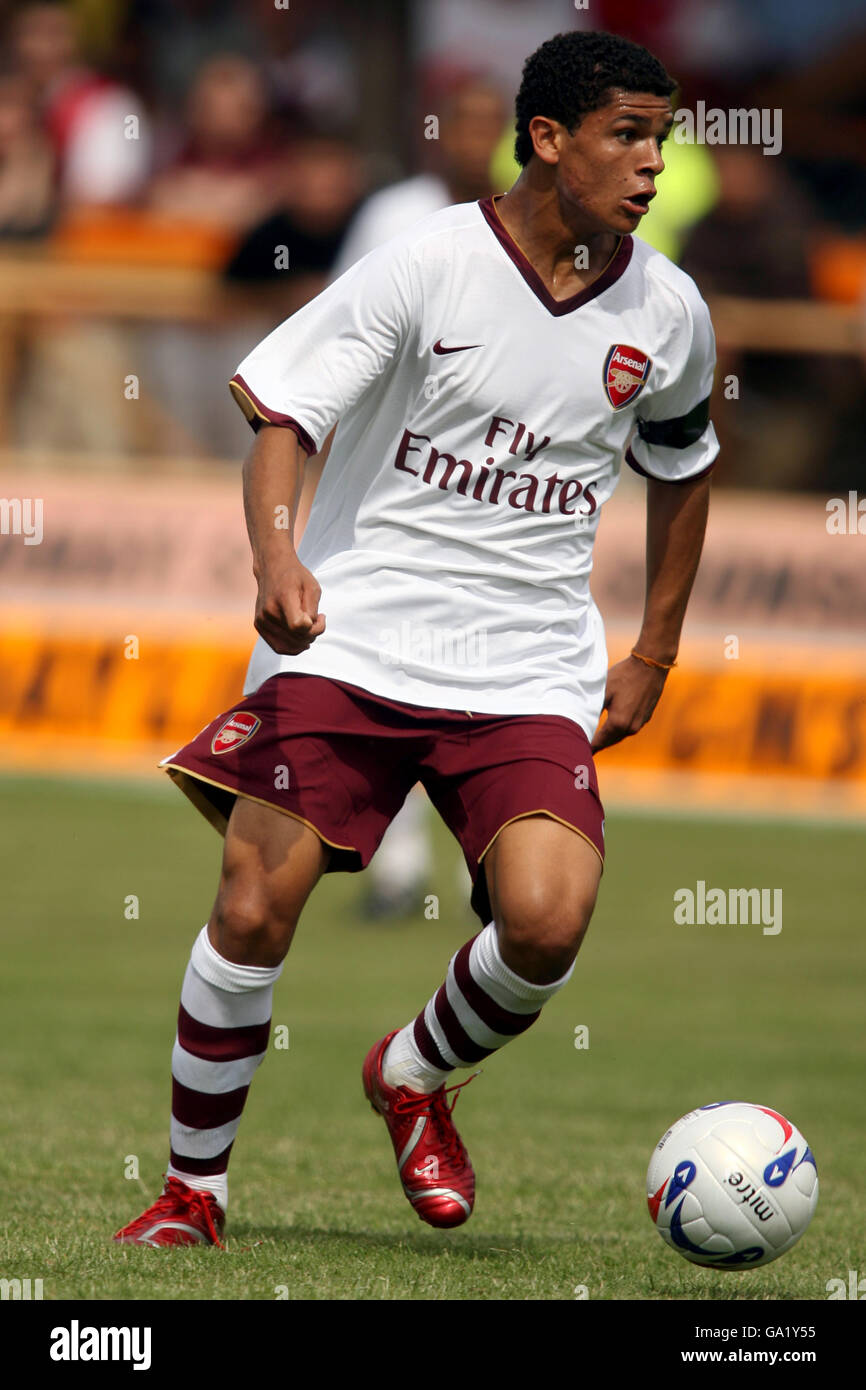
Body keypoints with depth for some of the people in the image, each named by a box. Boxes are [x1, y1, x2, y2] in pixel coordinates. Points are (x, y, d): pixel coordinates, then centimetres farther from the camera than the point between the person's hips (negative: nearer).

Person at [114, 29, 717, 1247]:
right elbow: (281, 413, -10)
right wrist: (276, 555, -29)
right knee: (256, 908, -10)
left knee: (548, 918, -20)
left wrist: (653, 657, 21)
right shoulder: (431, 264, -8)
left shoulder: (666, 311, 4)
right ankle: (193, 1190, 11)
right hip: (351, 636, -2)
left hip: (529, 670, 2)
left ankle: (413, 1078, 13)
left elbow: (682, 470, 23)